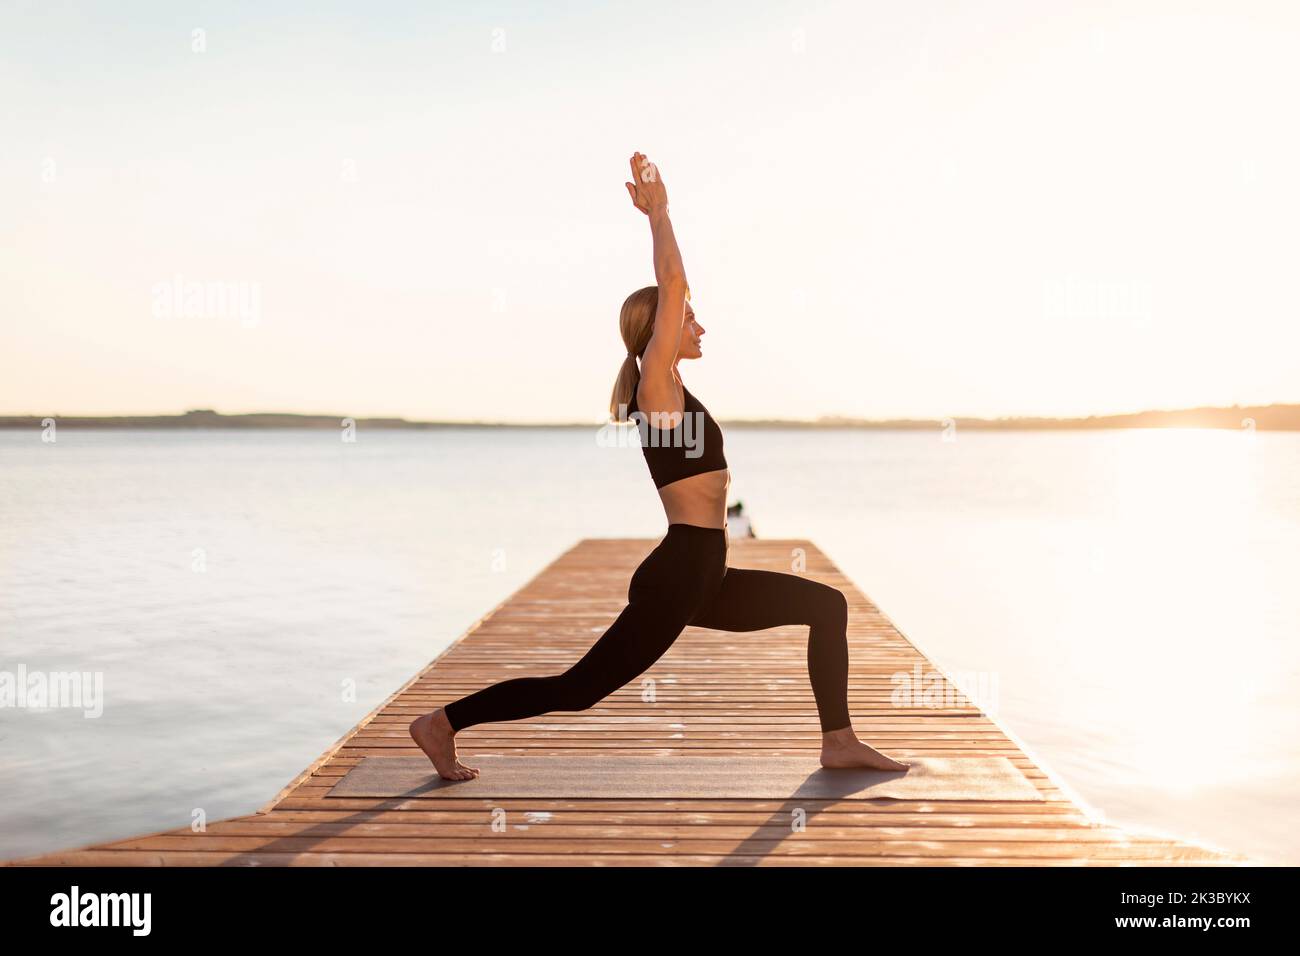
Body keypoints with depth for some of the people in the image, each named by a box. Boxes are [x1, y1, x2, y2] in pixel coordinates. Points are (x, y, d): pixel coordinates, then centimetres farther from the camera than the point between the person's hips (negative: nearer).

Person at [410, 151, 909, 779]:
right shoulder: (657, 385, -9)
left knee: (826, 604, 13)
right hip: (676, 576, -10)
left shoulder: (668, 389, 14)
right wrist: (658, 210, -5)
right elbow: (672, 283, -15)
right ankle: (442, 722, 6)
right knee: (579, 687, -4)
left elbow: (668, 287, 21)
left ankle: (839, 743, 16)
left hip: (706, 579, 10)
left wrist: (657, 215, 21)